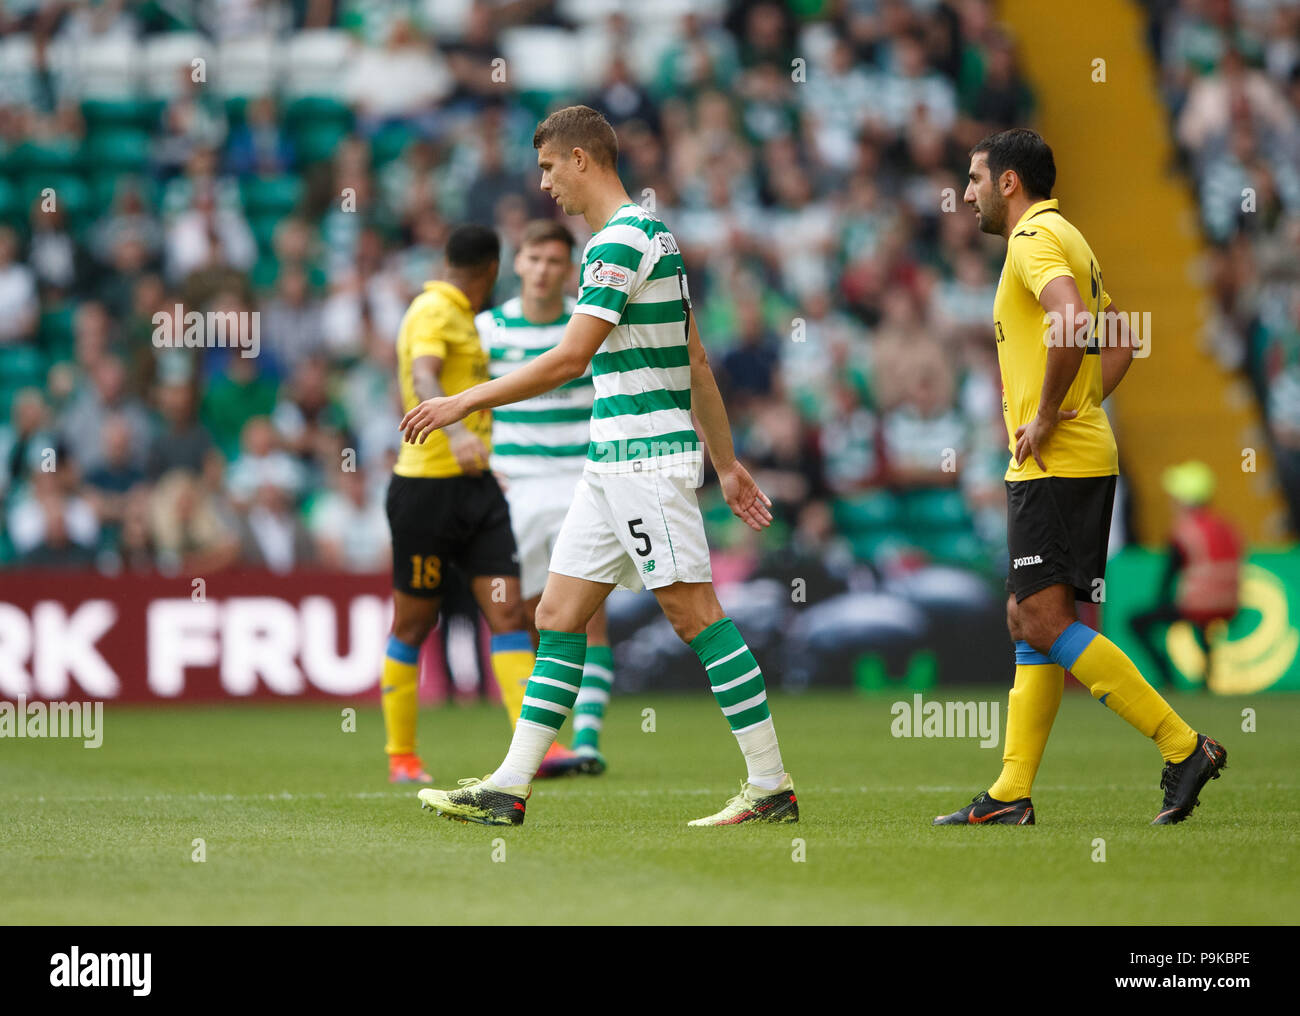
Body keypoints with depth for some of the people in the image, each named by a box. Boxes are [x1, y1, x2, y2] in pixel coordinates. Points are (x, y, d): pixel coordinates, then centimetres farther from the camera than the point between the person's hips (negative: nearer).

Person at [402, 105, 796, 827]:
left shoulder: (620, 242, -14)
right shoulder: (653, 235, 17)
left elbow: (569, 359, -20)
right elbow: (696, 363, 21)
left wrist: (464, 402, -15)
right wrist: (727, 464, 24)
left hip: (645, 460, -10)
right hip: (613, 465, 10)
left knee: (695, 615, -7)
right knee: (558, 615, 7)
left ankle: (771, 786, -3)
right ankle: (507, 790, 7)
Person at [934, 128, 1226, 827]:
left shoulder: (1035, 238, -10)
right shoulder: (1066, 239, 22)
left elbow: (1069, 317, -30)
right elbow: (1120, 339, 30)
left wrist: (1045, 416, -22)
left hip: (1054, 464, -10)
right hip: (1080, 458, 10)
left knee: (1044, 623, -13)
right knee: (1031, 622, 9)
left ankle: (1184, 747, -15)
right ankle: (1011, 794, 8)